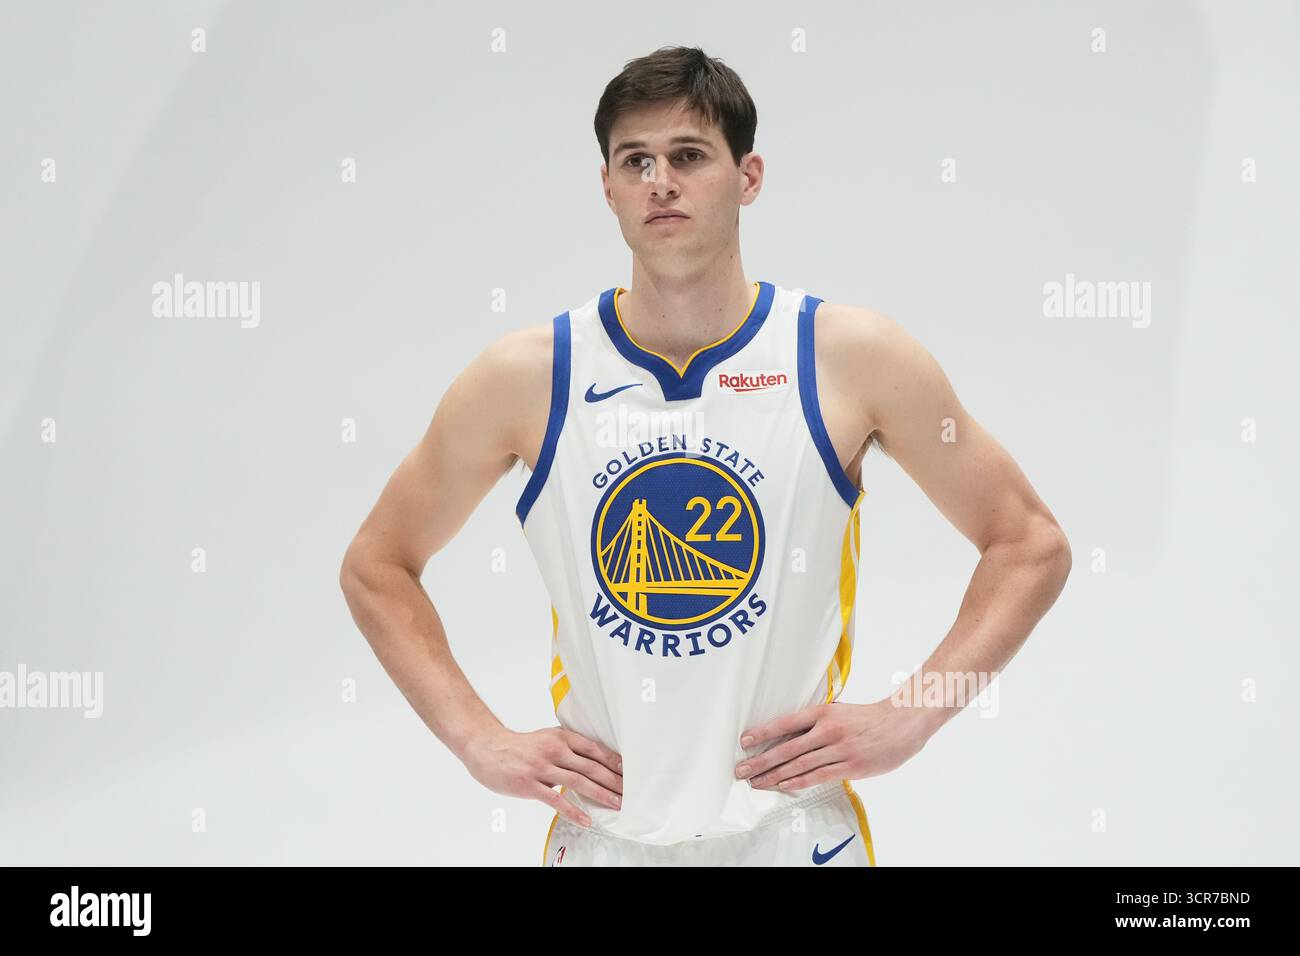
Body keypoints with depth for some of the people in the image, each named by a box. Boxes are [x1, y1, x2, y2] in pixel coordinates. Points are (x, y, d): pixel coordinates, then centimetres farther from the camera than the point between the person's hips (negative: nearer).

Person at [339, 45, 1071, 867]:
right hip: (601, 832, 1)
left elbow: (1032, 545, 1)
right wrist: (481, 741, -4)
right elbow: (377, 566, 7)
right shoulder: (525, 377, -4)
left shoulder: (855, 360, -6)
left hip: (794, 829, -1)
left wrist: (910, 718, -9)